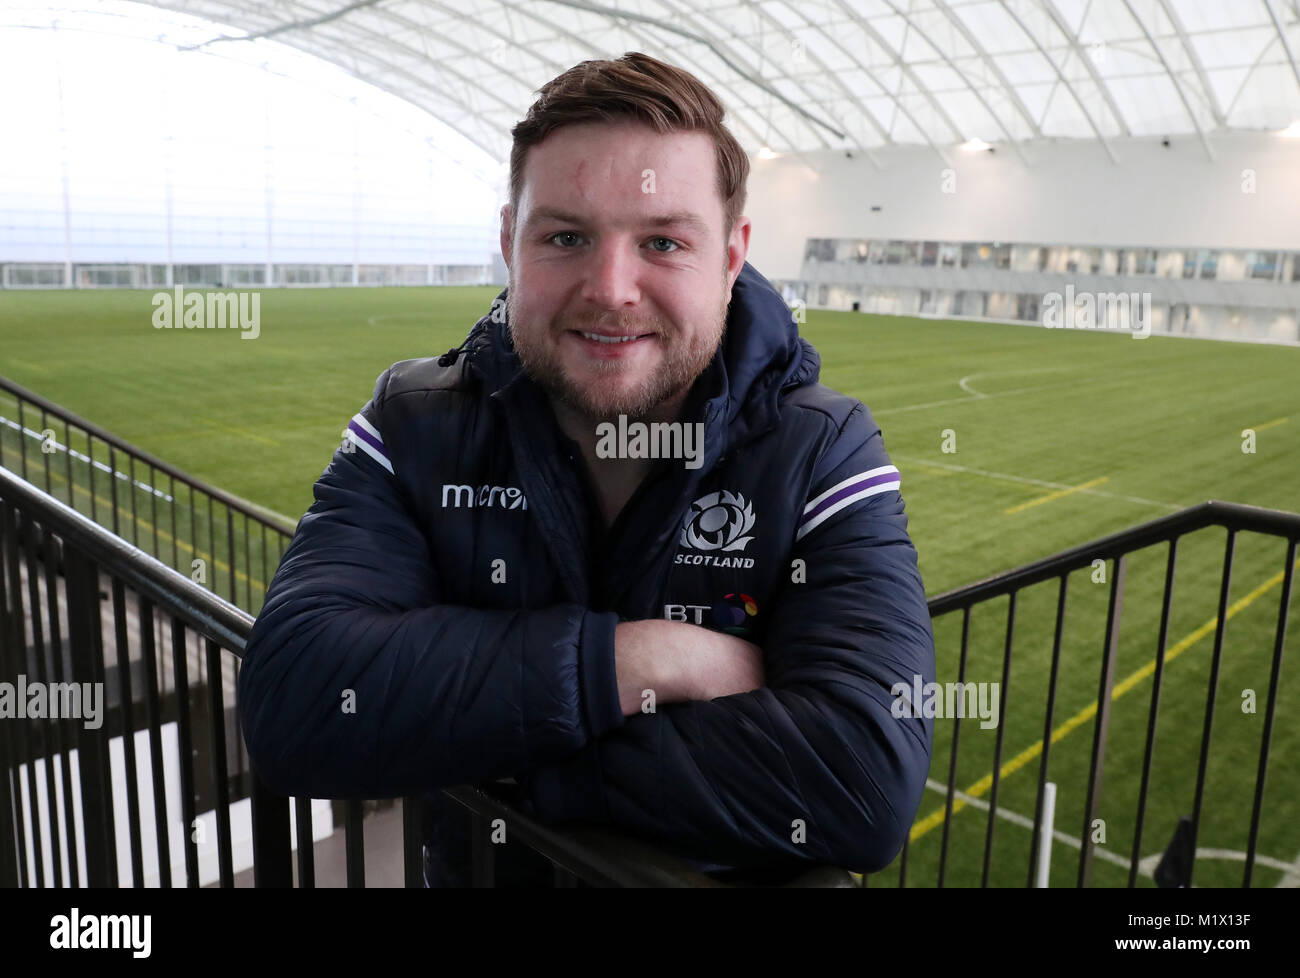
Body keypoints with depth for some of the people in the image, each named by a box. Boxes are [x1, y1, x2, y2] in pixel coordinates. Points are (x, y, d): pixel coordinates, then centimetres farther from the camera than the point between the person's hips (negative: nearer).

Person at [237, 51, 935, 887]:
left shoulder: (823, 454, -12)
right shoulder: (414, 429, -8)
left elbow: (869, 784, -24)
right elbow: (288, 706, -21)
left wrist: (502, 758, -21)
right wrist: (644, 660, -24)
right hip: (474, 873, 1)